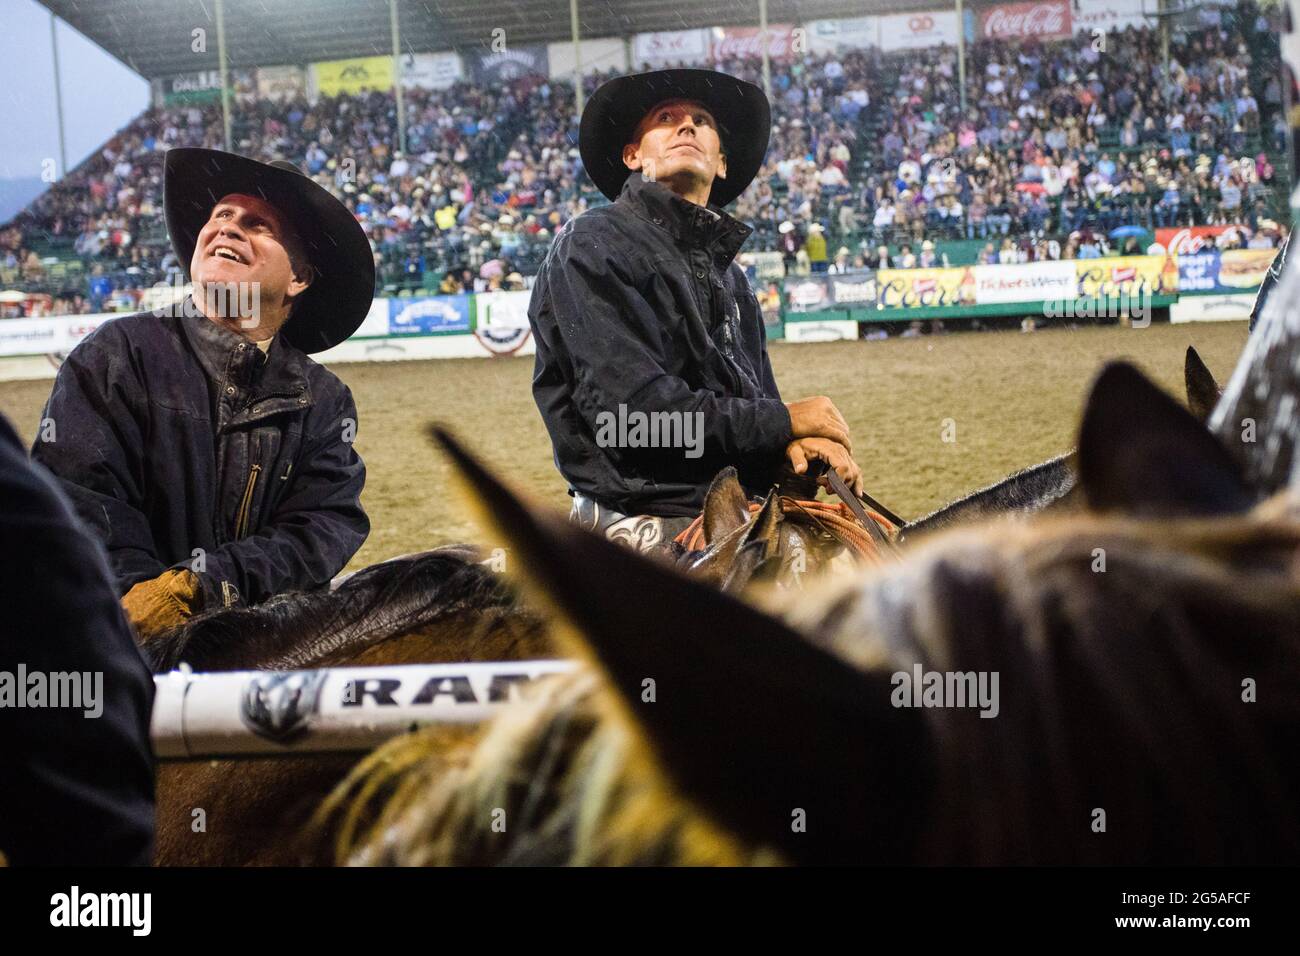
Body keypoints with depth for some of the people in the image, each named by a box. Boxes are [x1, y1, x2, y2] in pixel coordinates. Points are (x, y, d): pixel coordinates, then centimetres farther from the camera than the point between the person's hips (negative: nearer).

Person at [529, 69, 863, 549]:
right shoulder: (592, 244, -4)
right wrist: (784, 421, -8)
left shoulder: (728, 274, 23)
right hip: (647, 523, -8)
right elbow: (632, 409, -16)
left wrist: (795, 442, -6)